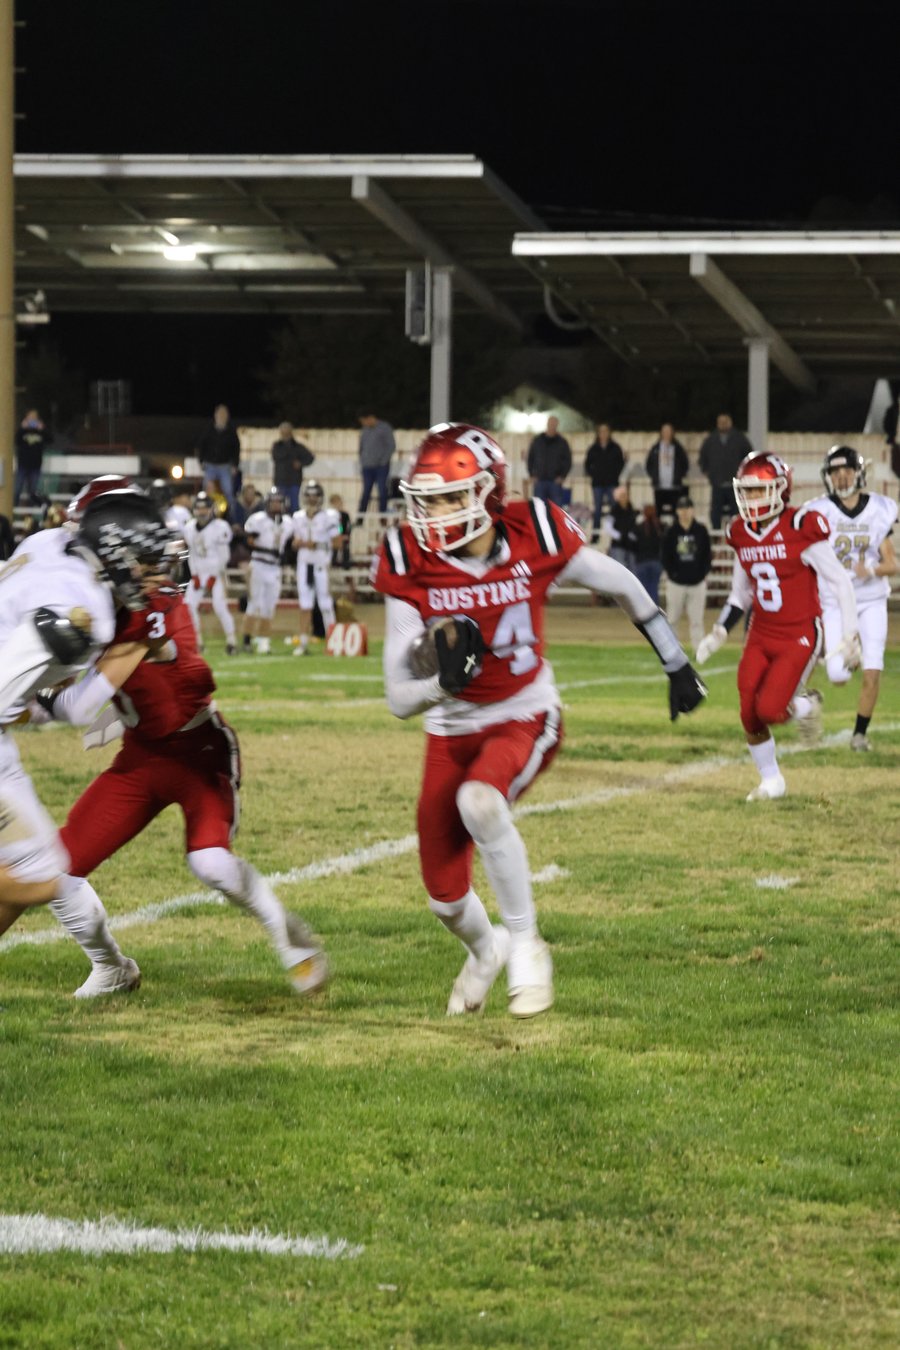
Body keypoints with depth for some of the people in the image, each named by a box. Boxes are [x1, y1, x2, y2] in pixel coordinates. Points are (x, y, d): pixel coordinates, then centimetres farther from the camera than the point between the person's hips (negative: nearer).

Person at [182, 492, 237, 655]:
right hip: (198, 574, 5)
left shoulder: (220, 527, -11)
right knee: (190, 605, -4)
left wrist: (214, 577, -12)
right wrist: (194, 576, 3)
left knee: (220, 607, -14)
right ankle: (197, 641, 8)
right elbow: (192, 554, 11)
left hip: (215, 574, -5)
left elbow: (224, 555, -10)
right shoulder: (189, 528, 6)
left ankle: (231, 640, -4)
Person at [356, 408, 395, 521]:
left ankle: (383, 516, 2)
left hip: (381, 466, -4)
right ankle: (360, 517, 3)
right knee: (366, 491, 3)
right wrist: (362, 463, 10)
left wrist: (384, 460, -10)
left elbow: (391, 446, -5)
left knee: (382, 491, -3)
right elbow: (361, 447, 20)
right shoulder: (365, 430, 13)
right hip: (368, 467, 4)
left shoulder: (384, 428, -3)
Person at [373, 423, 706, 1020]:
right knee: (446, 894, 6)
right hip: (452, 729, 3)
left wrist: (676, 664, 9)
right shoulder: (411, 565, -17)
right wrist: (445, 679, -37)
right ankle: (485, 950, 44)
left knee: (479, 801, -36)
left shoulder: (535, 537, -19)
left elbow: (622, 586, 0)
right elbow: (400, 699, -15)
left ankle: (526, 944, -14)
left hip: (525, 718, -3)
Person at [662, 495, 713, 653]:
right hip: (676, 582, 0)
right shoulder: (671, 532, 1)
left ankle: (699, 649, 4)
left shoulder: (701, 531, 1)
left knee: (696, 619, 2)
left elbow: (707, 555, 5)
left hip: (697, 582, 0)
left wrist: (704, 574, -3)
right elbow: (665, 556, 3)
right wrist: (670, 573, -6)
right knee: (672, 619, 7)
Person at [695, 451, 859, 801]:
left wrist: (850, 635, -11)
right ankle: (770, 781, 22)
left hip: (799, 636, -6)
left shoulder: (801, 529, -16)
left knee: (770, 709, -18)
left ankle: (805, 705, 16)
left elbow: (840, 582, -11)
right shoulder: (741, 535, 3)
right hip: (761, 636, 6)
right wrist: (719, 633, 10)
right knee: (750, 715, 0)